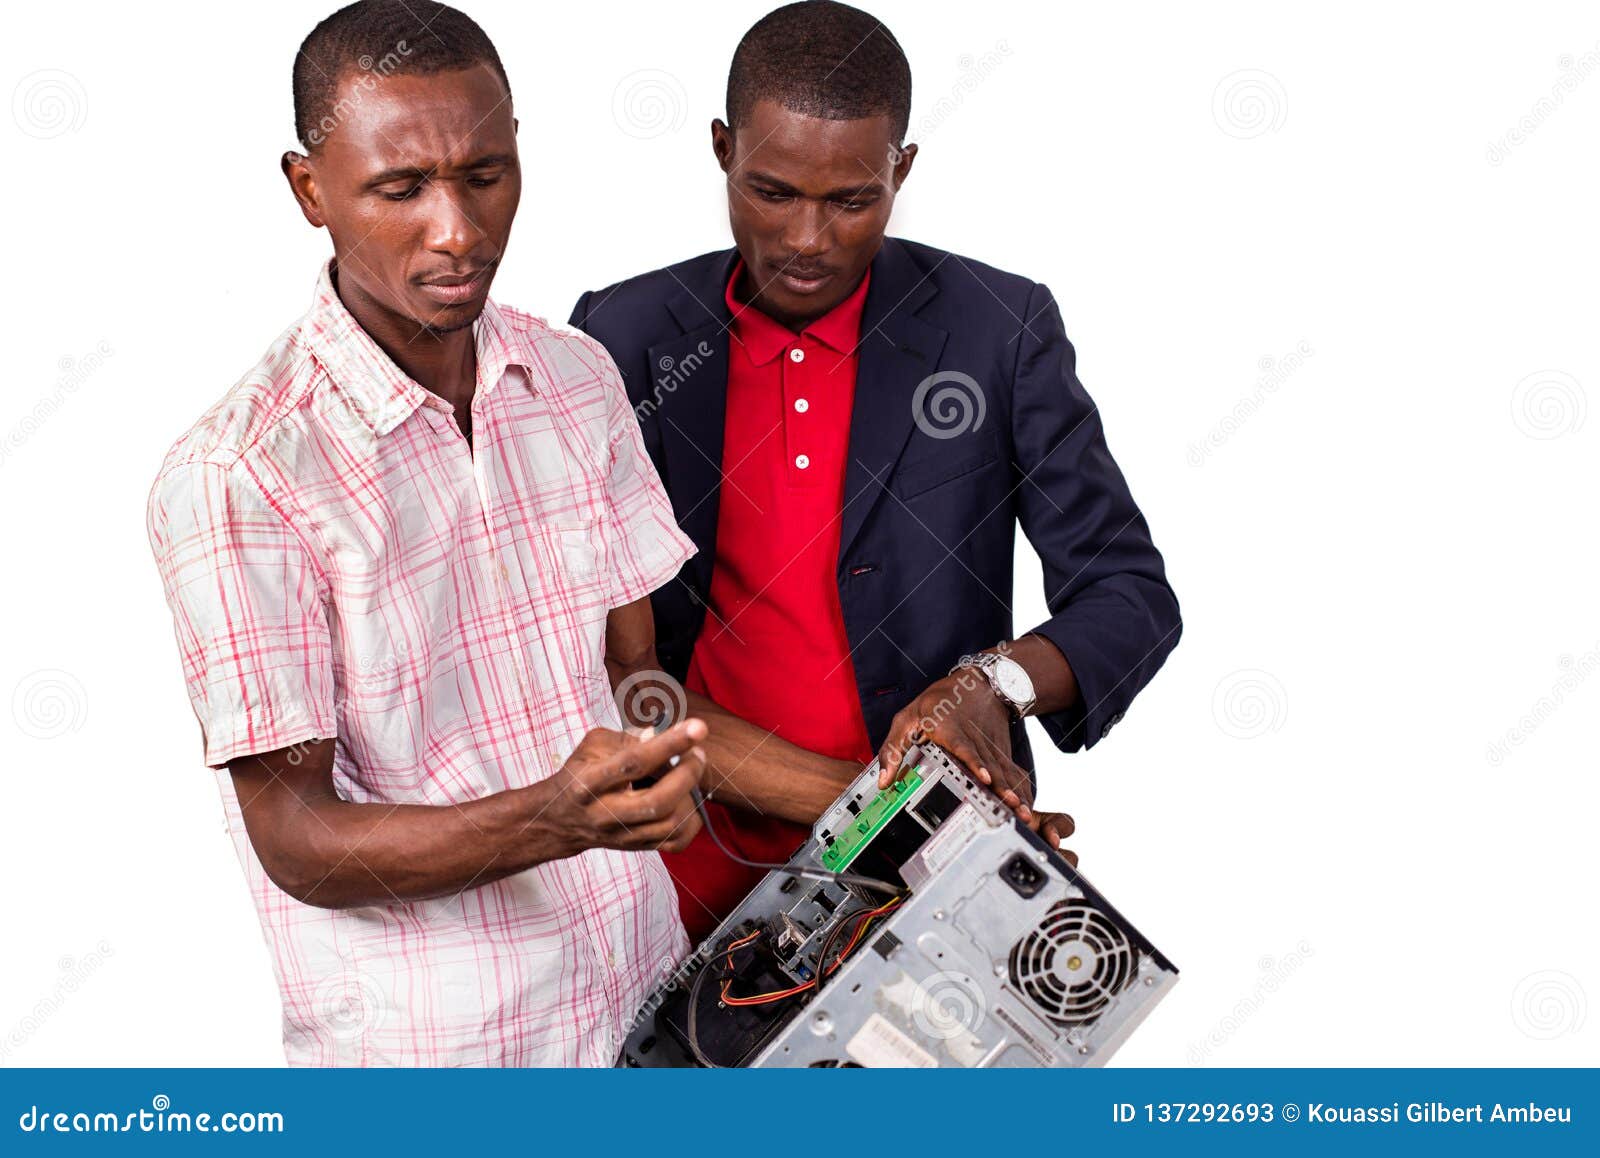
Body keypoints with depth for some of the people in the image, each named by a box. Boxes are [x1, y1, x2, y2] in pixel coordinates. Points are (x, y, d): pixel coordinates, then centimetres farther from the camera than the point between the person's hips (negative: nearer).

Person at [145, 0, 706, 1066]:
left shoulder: (579, 380, 0)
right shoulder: (237, 480, -20)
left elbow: (636, 670, 5)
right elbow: (296, 841, -19)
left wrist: (660, 777, -15)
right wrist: (553, 820, -34)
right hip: (426, 1040, -6)